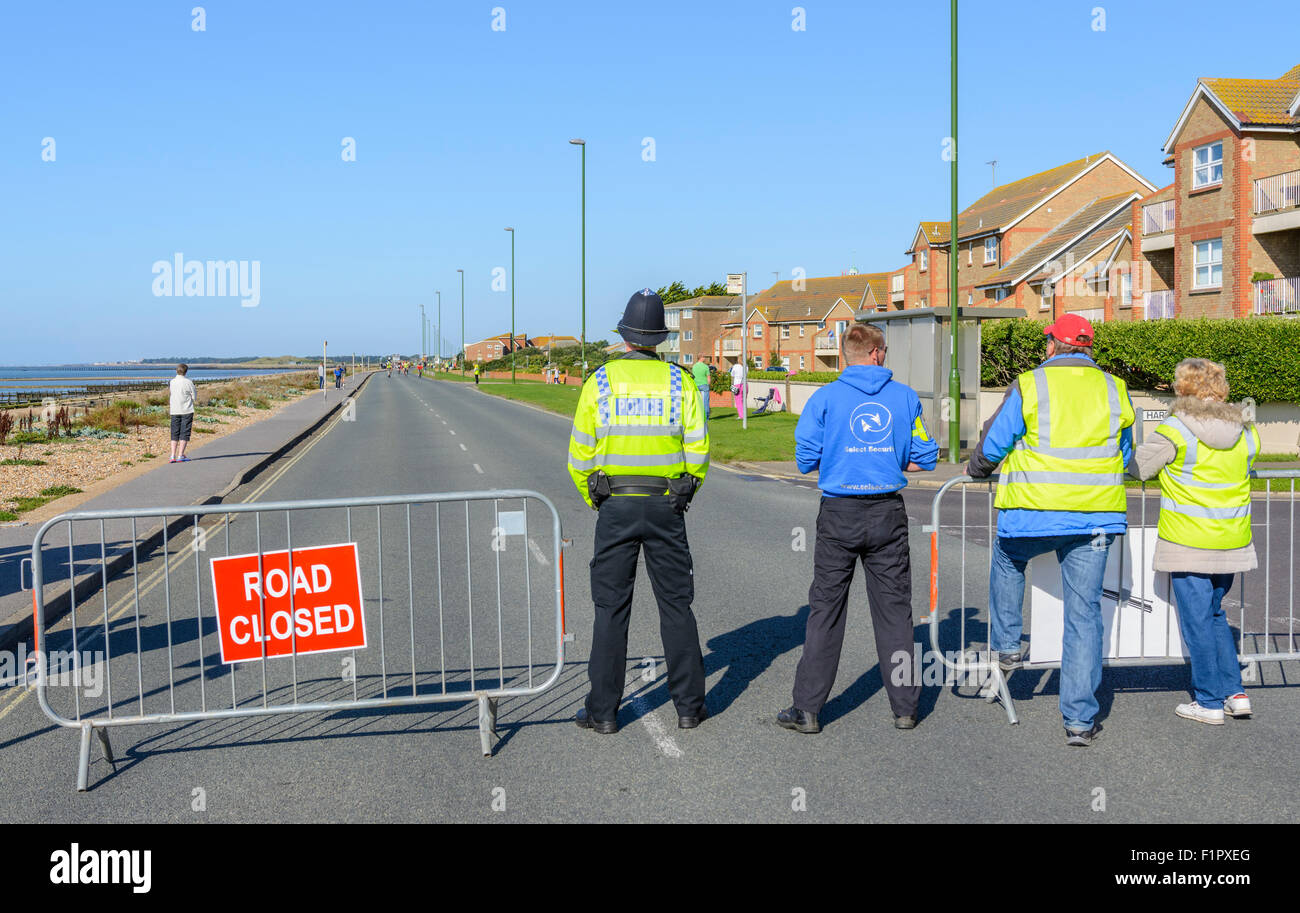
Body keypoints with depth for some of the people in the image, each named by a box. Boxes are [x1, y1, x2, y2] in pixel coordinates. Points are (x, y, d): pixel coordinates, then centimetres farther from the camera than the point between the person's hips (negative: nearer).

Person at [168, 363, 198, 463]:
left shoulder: (171, 382, 3)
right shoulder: (188, 382, -9)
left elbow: (171, 394, 12)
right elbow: (194, 397, -4)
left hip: (174, 411, 4)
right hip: (187, 411, -4)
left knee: (174, 434, 8)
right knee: (184, 433, 1)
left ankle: (173, 456, 1)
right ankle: (180, 456, -3)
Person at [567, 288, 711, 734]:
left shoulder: (599, 382, -2)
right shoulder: (679, 381, 0)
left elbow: (580, 455, -1)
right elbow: (698, 450, -2)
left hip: (616, 508, -1)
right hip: (666, 508, 1)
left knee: (611, 609, 5)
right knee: (676, 606, 9)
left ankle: (603, 710, 9)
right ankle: (689, 705, 14)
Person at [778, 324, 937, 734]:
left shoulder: (826, 397, -4)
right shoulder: (905, 397, 1)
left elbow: (806, 457, -6)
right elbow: (925, 457, 3)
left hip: (839, 515, -1)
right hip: (888, 514, 1)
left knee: (825, 609, 5)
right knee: (894, 609, 10)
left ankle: (807, 708, 8)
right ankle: (904, 706, 15)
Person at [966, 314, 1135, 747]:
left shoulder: (1029, 387, -5)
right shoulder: (1114, 390, 7)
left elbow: (992, 446, 2)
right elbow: (1124, 455, 20)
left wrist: (977, 469, 23)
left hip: (1033, 514, -2)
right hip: (1096, 517, 2)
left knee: (1008, 561, 31)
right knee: (1084, 614, 6)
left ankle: (1006, 644, 34)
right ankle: (1080, 720, 7)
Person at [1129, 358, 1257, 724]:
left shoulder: (1175, 430, -13)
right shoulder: (1245, 432, 3)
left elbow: (1136, 467, -9)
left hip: (1188, 543, -6)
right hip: (1232, 543, 6)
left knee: (1197, 621, 4)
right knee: (1215, 615, 21)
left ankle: (1210, 702, 10)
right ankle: (1235, 693, 18)